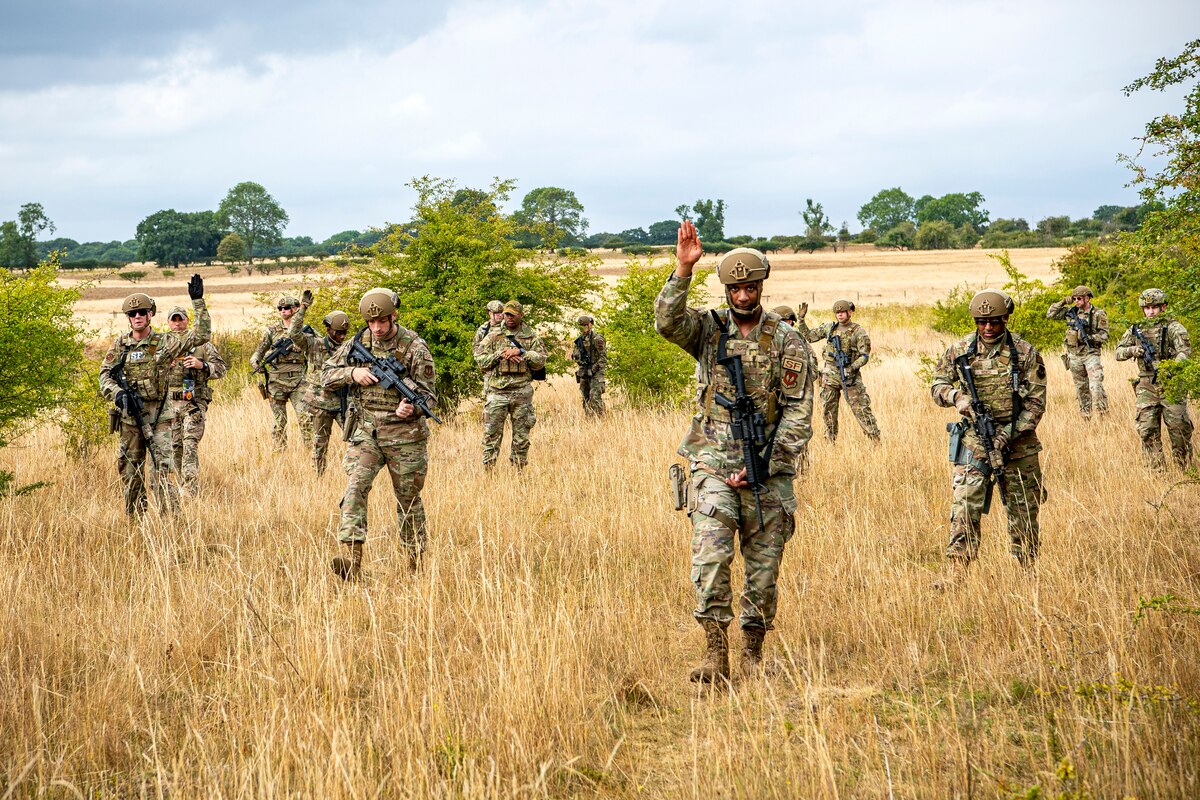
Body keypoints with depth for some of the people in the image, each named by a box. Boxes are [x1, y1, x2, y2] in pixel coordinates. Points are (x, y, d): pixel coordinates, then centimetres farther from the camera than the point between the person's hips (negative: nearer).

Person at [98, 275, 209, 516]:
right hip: (130, 416, 4)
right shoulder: (120, 345, 7)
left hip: (159, 417, -4)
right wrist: (118, 394, -16)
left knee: (161, 471, -14)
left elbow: (201, 335, -5)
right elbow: (105, 374, 5)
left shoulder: (164, 342, -1)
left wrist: (198, 302, -10)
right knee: (130, 473, 11)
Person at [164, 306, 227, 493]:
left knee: (190, 444, -15)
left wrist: (202, 365, -15)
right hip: (168, 403, 4)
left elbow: (221, 368, 3)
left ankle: (191, 491, -21)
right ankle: (183, 486, 21)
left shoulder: (202, 343, 4)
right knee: (175, 446, 8)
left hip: (194, 402, -4)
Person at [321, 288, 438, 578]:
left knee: (408, 499, 7)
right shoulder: (357, 343, 4)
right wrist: (352, 373, -10)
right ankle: (352, 560, -27)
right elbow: (326, 377, 10)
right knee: (356, 487, -18)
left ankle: (415, 563, 22)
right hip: (365, 432, 2)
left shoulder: (415, 347, -6)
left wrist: (412, 407, -28)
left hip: (405, 434, -2)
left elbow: (428, 393, -5)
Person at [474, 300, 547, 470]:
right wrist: (500, 354, -11)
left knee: (521, 437, 6)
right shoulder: (493, 336, 7)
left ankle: (519, 469, 14)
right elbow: (480, 360, 2)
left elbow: (540, 361, -3)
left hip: (522, 392, 1)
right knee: (492, 434, -3)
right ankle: (488, 470, 0)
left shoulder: (532, 337, 7)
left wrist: (521, 352, -13)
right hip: (497, 391, -1)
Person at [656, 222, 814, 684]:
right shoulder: (708, 330, 5)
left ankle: (752, 653, 20)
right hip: (714, 466, 0)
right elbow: (667, 321, -16)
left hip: (768, 471, 0)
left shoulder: (786, 342, 1)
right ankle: (715, 652, -11)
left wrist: (763, 466, -10)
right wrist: (682, 271, -28)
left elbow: (798, 413, -3)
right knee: (710, 553, -17)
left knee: (763, 568, 6)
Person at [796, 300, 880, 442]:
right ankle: (830, 440, 17)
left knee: (861, 409, -7)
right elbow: (808, 336, 14)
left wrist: (852, 367, -22)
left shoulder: (859, 332, -4)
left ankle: (875, 439, -5)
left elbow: (864, 355, -7)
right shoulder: (829, 328, 9)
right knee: (828, 410, 7)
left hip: (850, 375, -4)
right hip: (830, 375, 4)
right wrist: (801, 319, 3)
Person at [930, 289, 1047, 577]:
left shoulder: (1025, 353, -5)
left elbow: (1036, 403, -6)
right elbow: (937, 386, 10)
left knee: (1023, 511, 9)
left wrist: (1008, 434, -16)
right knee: (964, 507, -12)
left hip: (1018, 444, 0)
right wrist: (956, 396, -13)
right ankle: (957, 571, -12)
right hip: (973, 443, 0)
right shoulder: (960, 351, 1)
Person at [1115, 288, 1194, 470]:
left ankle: (1186, 470, 10)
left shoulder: (1173, 328, -2)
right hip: (1146, 388, 4)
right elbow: (1118, 353, 14)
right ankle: (1157, 471, 5)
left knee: (1179, 431, -3)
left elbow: (1185, 351, -14)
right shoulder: (1136, 330, 12)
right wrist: (1132, 350, -8)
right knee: (1148, 432, -1)